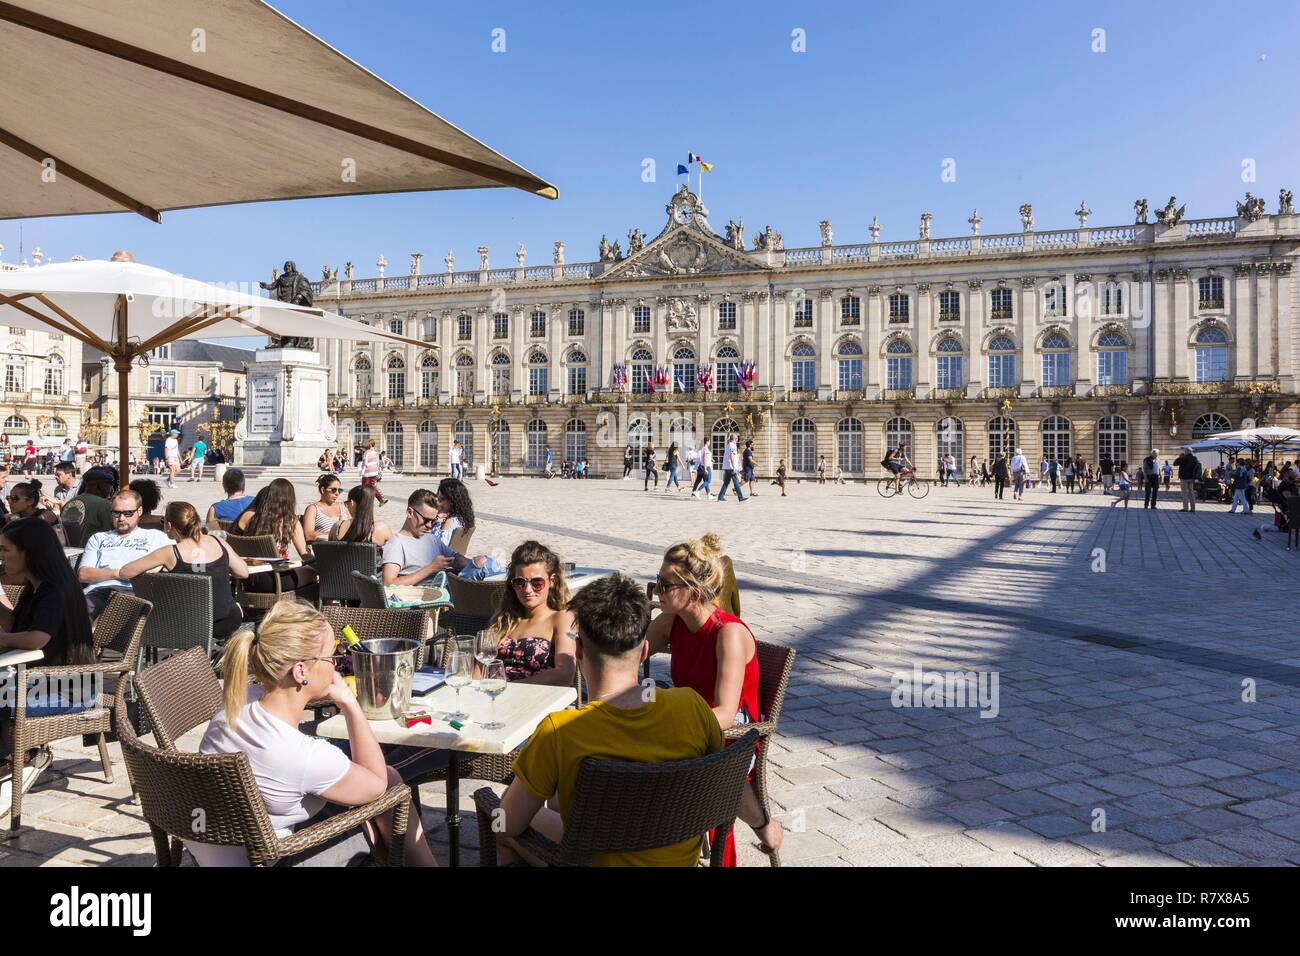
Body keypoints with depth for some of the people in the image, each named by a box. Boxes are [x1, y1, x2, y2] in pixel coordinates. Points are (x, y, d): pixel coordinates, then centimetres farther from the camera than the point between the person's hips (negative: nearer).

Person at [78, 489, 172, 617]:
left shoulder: (156, 536, 25)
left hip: (133, 591, -2)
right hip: (98, 591, 2)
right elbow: (83, 574, 16)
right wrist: (118, 573, 0)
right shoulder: (98, 538, 31)